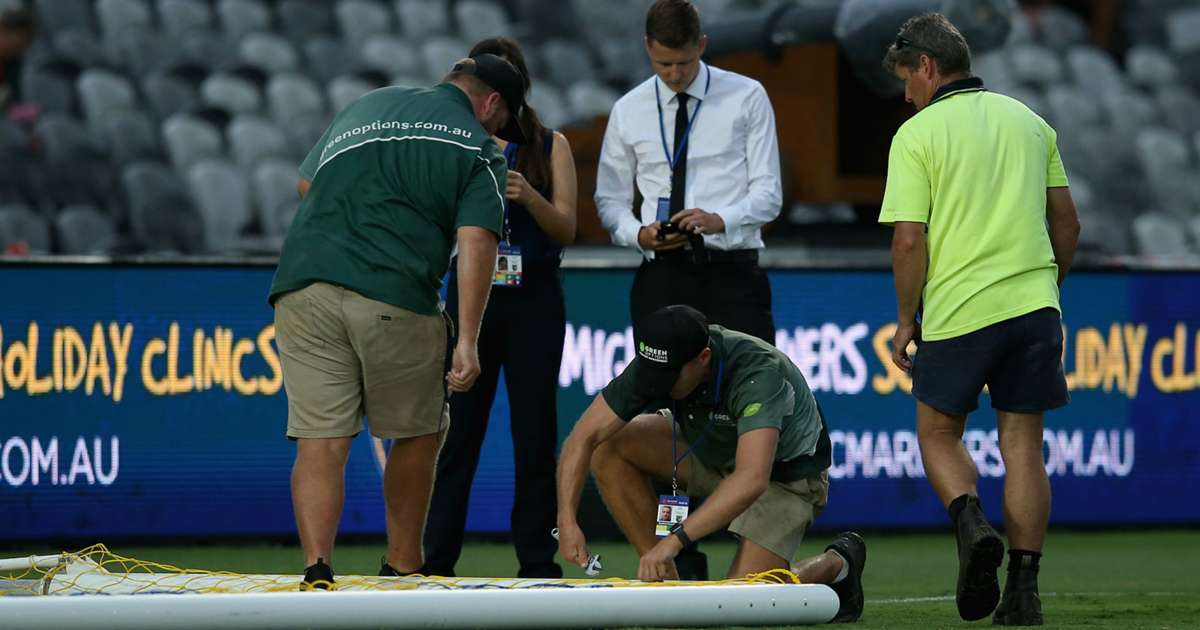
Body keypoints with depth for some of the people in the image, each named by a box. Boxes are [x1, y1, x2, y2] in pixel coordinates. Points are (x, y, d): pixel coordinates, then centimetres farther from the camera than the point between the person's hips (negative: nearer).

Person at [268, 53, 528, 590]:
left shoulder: (365, 106, 23)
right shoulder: (477, 146, 8)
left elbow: (306, 185, 33)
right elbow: (476, 242, -6)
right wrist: (466, 341, -11)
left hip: (303, 282, 4)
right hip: (395, 297, -4)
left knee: (320, 441, -1)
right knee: (416, 437, 16)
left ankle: (316, 568, -15)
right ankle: (402, 568, 23)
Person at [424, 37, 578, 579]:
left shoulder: (550, 147, 4)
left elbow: (566, 230, -3)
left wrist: (529, 196, -21)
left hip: (533, 300, 0)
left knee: (535, 432, 0)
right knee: (457, 429, -2)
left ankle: (537, 561, 6)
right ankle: (436, 559, 0)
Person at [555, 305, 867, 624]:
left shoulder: (757, 374, -39)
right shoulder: (656, 365, -22)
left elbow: (751, 481, -50)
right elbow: (583, 438, -19)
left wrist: (674, 540, -53)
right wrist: (567, 518, -33)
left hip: (788, 470, -6)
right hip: (716, 452, 6)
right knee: (609, 446, -15)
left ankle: (835, 565, 8)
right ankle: (665, 579, -6)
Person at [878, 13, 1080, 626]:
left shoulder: (918, 133, -4)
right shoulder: (1029, 122, 12)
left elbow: (909, 239, -10)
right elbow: (1066, 221, 13)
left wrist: (906, 319, 1)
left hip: (958, 311, -4)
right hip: (1034, 301, 4)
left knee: (938, 433, 14)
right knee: (1022, 444, 7)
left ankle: (972, 524, -13)